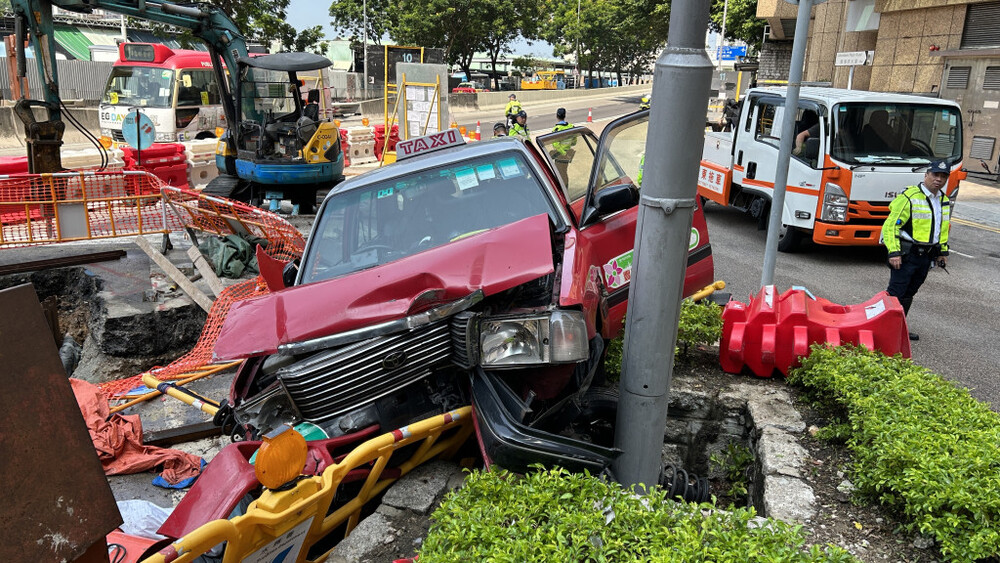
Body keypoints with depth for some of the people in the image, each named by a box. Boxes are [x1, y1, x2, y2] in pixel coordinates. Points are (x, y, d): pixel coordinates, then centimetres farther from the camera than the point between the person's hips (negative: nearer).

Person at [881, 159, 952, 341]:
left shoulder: (945, 202, 12)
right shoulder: (909, 197, -14)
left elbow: (944, 229, 26)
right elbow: (890, 226, -16)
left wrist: (943, 251, 21)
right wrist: (894, 252, -21)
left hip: (926, 256, 7)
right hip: (906, 255, -7)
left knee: (909, 294, 15)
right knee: (896, 293, -7)